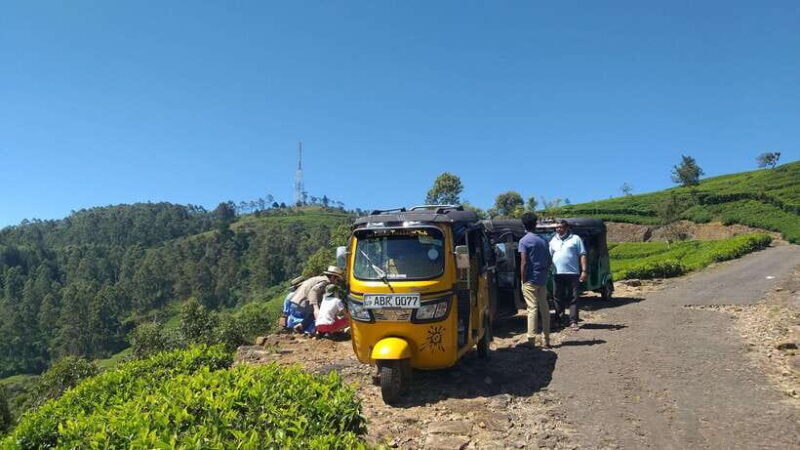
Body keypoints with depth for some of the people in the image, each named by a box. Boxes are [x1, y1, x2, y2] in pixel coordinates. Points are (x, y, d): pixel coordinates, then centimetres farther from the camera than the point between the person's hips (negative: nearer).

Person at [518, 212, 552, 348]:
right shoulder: (543, 241, 11)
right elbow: (549, 261, 12)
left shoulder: (524, 241, -8)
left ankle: (531, 340, -6)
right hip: (542, 280, 6)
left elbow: (524, 262, -14)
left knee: (532, 309, -6)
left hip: (530, 280, -5)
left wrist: (523, 280, -10)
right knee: (544, 308, 8)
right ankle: (546, 340, 14)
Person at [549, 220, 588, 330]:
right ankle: (558, 319, 20)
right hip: (558, 274, 3)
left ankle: (573, 322, 0)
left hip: (573, 273, -3)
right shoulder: (553, 241, 16)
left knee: (573, 298, -2)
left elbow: (582, 255, 2)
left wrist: (584, 271, -7)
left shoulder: (575, 239, 5)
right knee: (558, 297, 8)